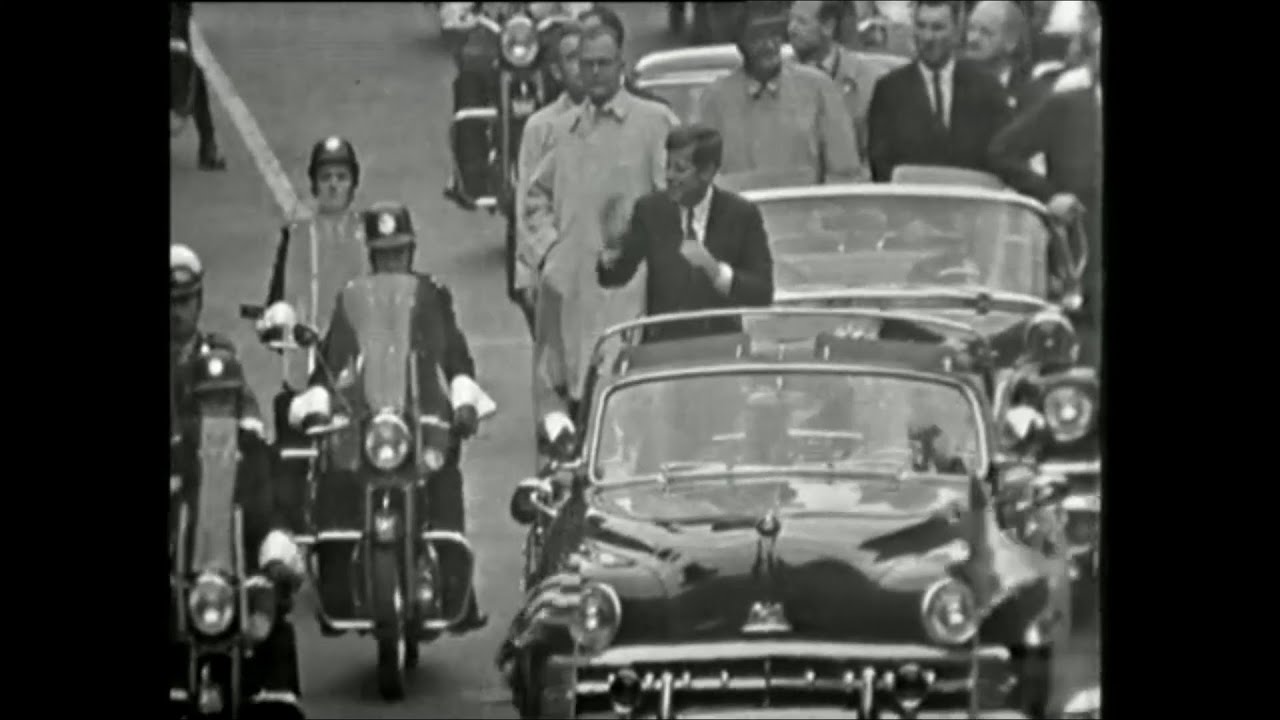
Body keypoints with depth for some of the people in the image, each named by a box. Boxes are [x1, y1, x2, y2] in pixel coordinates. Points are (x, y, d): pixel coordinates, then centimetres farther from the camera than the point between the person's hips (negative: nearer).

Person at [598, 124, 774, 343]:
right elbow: (617, 276, 5)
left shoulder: (741, 214, -2)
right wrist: (610, 257, -19)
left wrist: (714, 269, -21)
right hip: (662, 344, 1)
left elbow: (763, 293, -6)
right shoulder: (650, 208, 4)